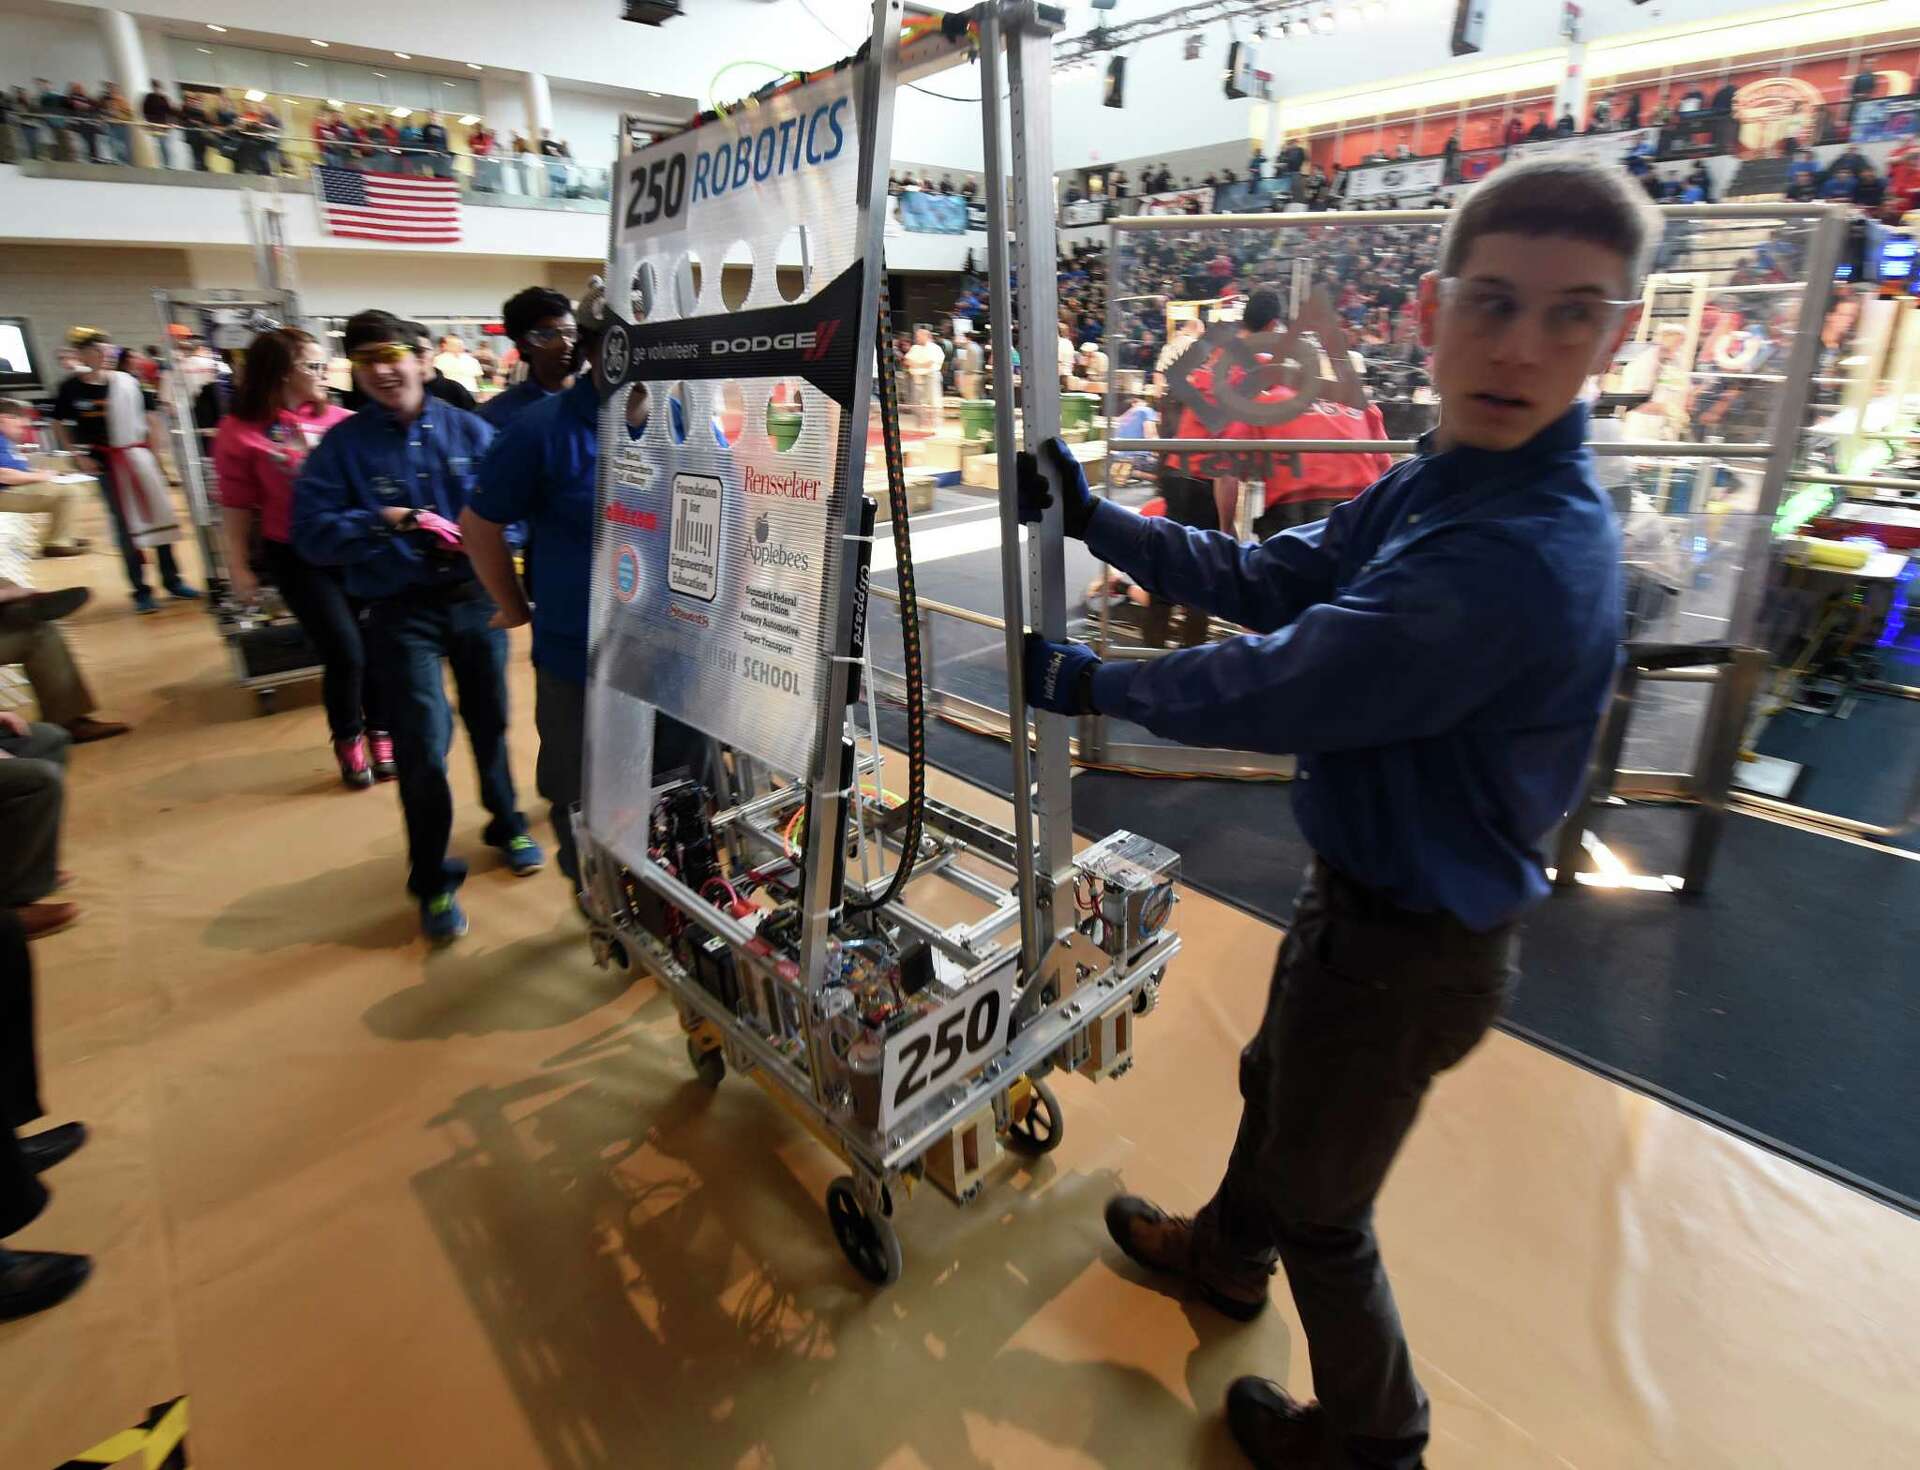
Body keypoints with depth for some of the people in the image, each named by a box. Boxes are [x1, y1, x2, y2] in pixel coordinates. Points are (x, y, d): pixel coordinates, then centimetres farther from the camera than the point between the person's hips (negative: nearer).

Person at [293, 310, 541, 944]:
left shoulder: (469, 429, 0)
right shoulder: (341, 446, -3)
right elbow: (311, 533, -10)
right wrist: (383, 522, -23)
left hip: (477, 599, 2)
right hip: (401, 612, -2)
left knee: (490, 723, 17)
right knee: (423, 746, -5)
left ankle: (506, 825, 42)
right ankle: (433, 881, 12)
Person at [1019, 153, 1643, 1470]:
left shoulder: (1520, 557, -33)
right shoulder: (1435, 486, -1)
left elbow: (1273, 689, -28)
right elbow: (1268, 580, 2)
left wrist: (1092, 684, -12)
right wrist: (1093, 519, -4)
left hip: (1412, 942, -9)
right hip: (1365, 887, 9)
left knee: (1319, 1207, 14)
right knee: (1277, 1081, 31)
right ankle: (1225, 1255, 61)